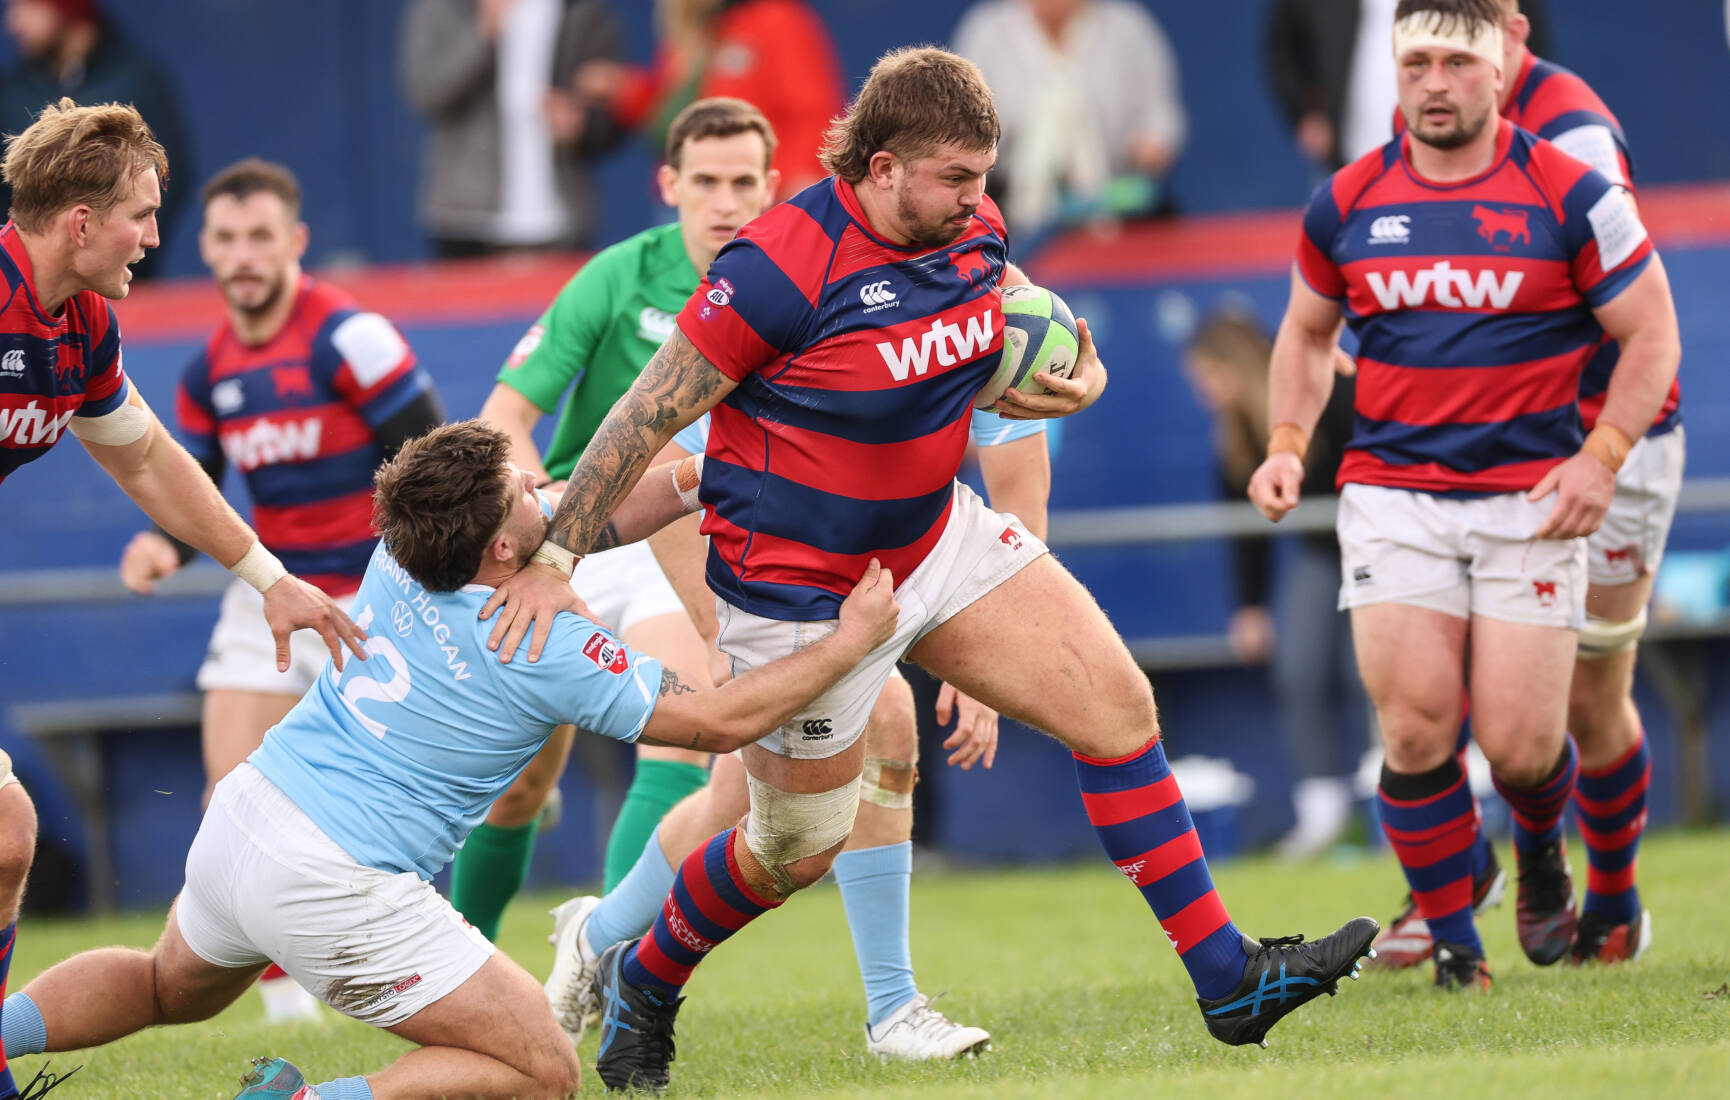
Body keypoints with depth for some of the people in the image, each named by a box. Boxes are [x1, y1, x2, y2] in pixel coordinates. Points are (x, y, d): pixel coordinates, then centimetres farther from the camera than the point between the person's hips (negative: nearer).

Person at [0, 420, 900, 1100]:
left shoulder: (406, 547, 0)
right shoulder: (546, 650, -17)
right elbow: (720, 720, -8)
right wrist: (851, 641, 1)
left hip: (238, 821, 8)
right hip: (336, 890, -8)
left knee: (171, 989, 36)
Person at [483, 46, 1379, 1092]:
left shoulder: (971, 230, -5)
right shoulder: (787, 264, -27)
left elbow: (985, 367, 14)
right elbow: (652, 411, -20)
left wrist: (1071, 380, -10)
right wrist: (559, 557, -20)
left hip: (936, 532, 7)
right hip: (804, 591, -7)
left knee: (1118, 702, -4)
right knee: (799, 849, 7)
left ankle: (1228, 975, 0)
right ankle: (641, 985, 36)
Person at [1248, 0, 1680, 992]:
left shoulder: (1570, 196, -3)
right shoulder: (1347, 202, 5)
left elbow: (1652, 336, 2)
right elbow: (1308, 333, 21)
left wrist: (1600, 458, -10)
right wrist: (1287, 446, 7)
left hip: (1532, 500, -2)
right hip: (1392, 493, 2)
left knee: (1520, 746, -6)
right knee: (1416, 727, -12)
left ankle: (1542, 849, 30)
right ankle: (1451, 937, 5)